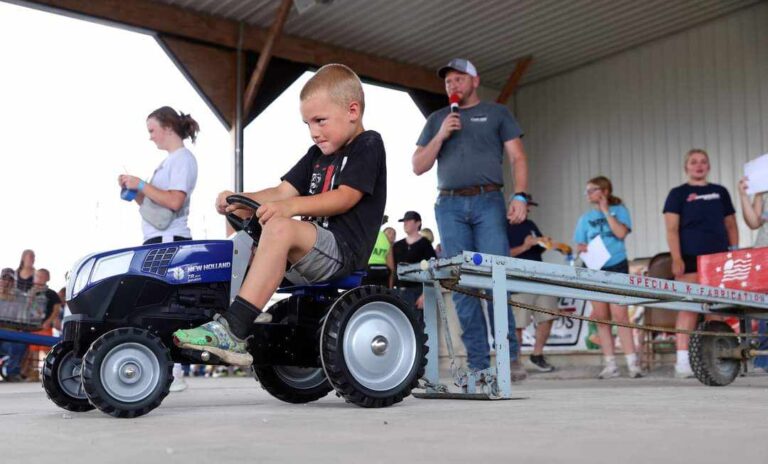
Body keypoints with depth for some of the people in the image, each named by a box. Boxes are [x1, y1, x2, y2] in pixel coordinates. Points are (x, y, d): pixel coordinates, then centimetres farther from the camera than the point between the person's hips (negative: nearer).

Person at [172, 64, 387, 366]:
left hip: (343, 250, -10)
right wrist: (241, 201, -5)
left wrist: (291, 206, -30)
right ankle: (248, 314, -5)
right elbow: (283, 191, 13)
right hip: (311, 253, 10)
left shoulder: (368, 145, -3)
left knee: (280, 228, -33)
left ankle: (232, 332, -36)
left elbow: (345, 197, -17)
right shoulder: (317, 154, 22)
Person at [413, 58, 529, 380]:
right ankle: (477, 363, -1)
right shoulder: (437, 120, 23)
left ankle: (508, 357, -9)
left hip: (488, 202, -2)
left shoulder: (497, 114, 17)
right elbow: (418, 167, 16)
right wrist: (440, 136, 1)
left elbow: (518, 158, 8)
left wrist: (520, 196, -7)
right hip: (449, 206, 2)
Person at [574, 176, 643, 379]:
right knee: (601, 317, 2)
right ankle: (610, 364, 8)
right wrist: (584, 248, -11)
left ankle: (632, 362, -7)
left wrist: (605, 211, -8)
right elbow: (579, 245, 12)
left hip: (617, 266, -4)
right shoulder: (586, 218, 13)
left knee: (619, 314, -11)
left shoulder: (619, 210, 4)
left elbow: (621, 233, -12)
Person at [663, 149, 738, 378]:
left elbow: (730, 225, 19)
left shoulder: (720, 192, 17)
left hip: (720, 258, 4)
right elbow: (672, 229, -1)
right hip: (691, 259, -4)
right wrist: (676, 259, -12)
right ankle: (683, 361, -10)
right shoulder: (678, 194, 6)